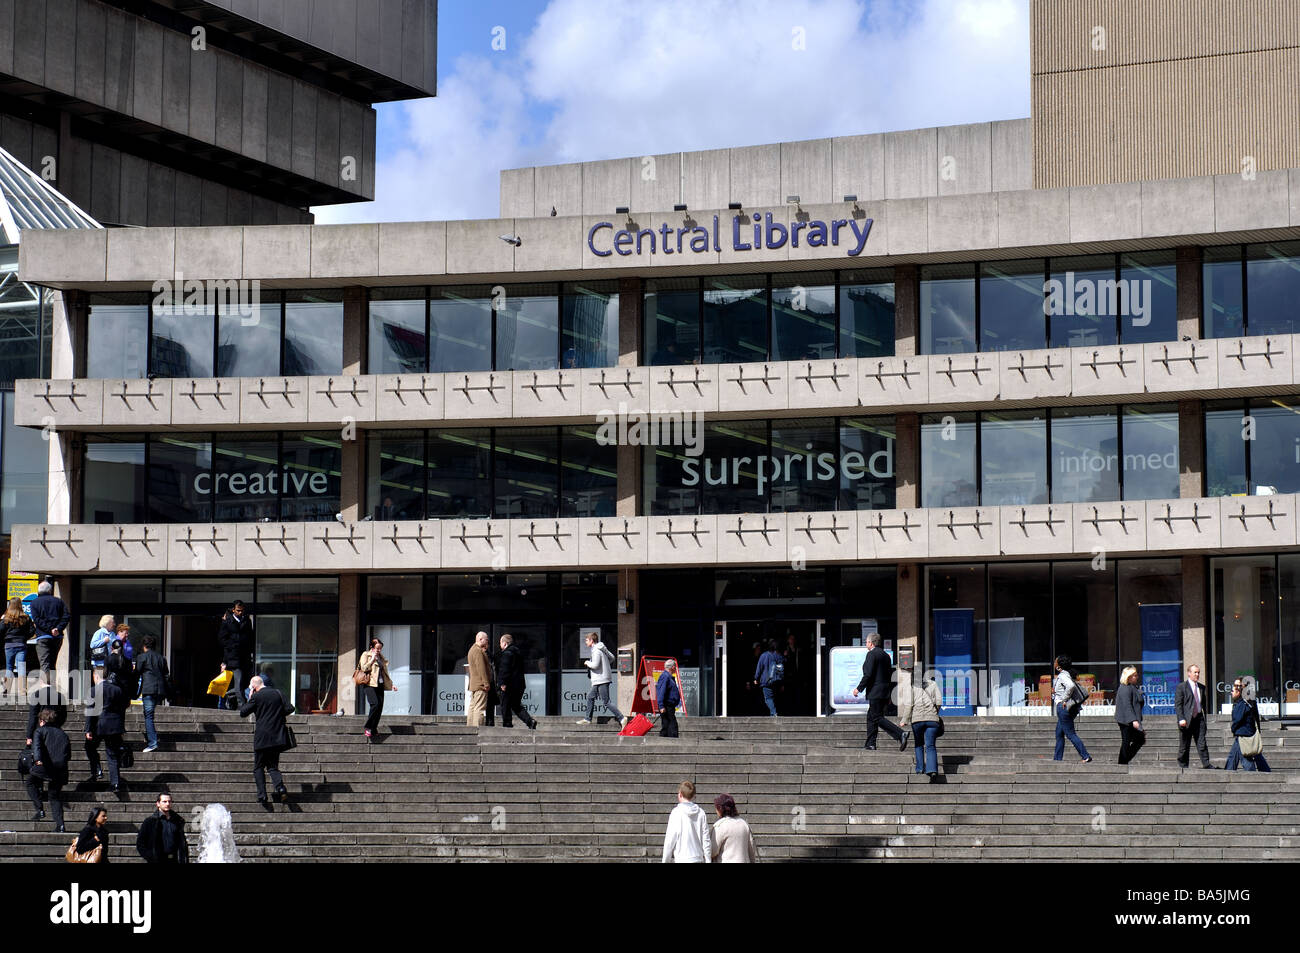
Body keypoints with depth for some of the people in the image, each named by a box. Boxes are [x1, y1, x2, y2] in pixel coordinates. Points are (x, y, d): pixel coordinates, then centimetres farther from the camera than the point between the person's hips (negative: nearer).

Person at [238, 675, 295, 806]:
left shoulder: (256, 697, -6)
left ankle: (262, 795, -5)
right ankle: (280, 786, -16)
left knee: (258, 768, 6)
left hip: (262, 737, -4)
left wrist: (249, 699, 8)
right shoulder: (277, 694, 8)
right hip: (277, 737, 4)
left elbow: (242, 713, -3)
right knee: (273, 766, 10)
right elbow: (289, 708, 4)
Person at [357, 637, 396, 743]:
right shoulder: (365, 655, 5)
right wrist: (372, 659, -10)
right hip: (369, 684, -6)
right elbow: (364, 668, -9)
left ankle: (371, 733, 2)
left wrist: (391, 684, 23)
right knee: (375, 704, -25)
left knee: (380, 707, -4)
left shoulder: (381, 657, 23)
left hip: (379, 685, 6)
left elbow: (385, 673, 29)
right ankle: (368, 727, -12)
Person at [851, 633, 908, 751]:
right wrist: (887, 693, 22)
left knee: (877, 718, -9)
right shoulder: (885, 655, 16)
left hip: (875, 692, -9)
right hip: (885, 692, 9)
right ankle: (870, 744, 16)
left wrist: (859, 688, -11)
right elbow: (889, 675, 18)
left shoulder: (872, 654, -12)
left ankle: (901, 734, -21)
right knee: (871, 717, 16)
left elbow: (868, 675, -19)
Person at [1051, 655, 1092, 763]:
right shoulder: (1063, 675, 14)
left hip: (1063, 707, -10)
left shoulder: (1063, 676, -15)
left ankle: (1086, 757, -10)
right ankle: (1057, 759, 18)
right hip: (1062, 708, 10)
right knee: (1059, 734, 15)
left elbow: (1070, 686, -33)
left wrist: (1064, 700, -23)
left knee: (1070, 734, -7)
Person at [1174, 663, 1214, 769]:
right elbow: (1177, 704, -6)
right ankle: (1183, 766, 10)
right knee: (1184, 745, 3)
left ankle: (1206, 764, -7)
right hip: (1186, 720, -4)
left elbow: (1204, 704, 19)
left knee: (1202, 743, -4)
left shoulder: (1202, 687, 15)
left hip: (1199, 718, 4)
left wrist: (1204, 719, 14)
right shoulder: (1181, 687, -1)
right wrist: (1181, 719, -16)